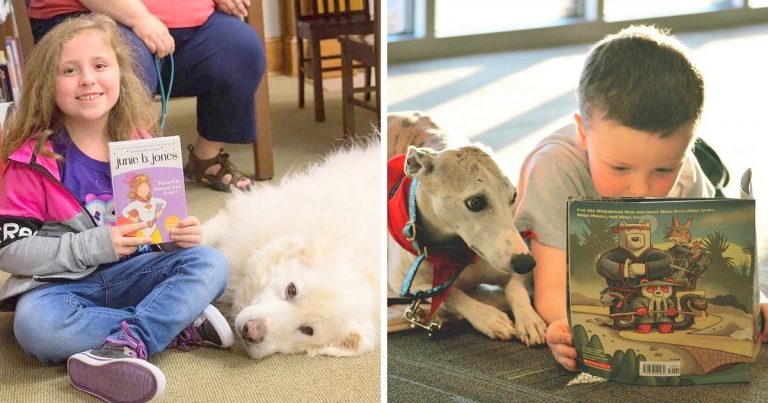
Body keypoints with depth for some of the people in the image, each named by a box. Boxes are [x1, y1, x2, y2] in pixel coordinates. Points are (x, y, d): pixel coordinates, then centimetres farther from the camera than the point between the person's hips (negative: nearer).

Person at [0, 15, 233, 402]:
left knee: (209, 263, -19)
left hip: (130, 272, 3)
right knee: (34, 325, -35)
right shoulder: (33, 159, -10)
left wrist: (182, 233, -13)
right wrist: (94, 245, -23)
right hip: (62, 282, -3)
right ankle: (180, 323, -25)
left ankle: (128, 343, -34)